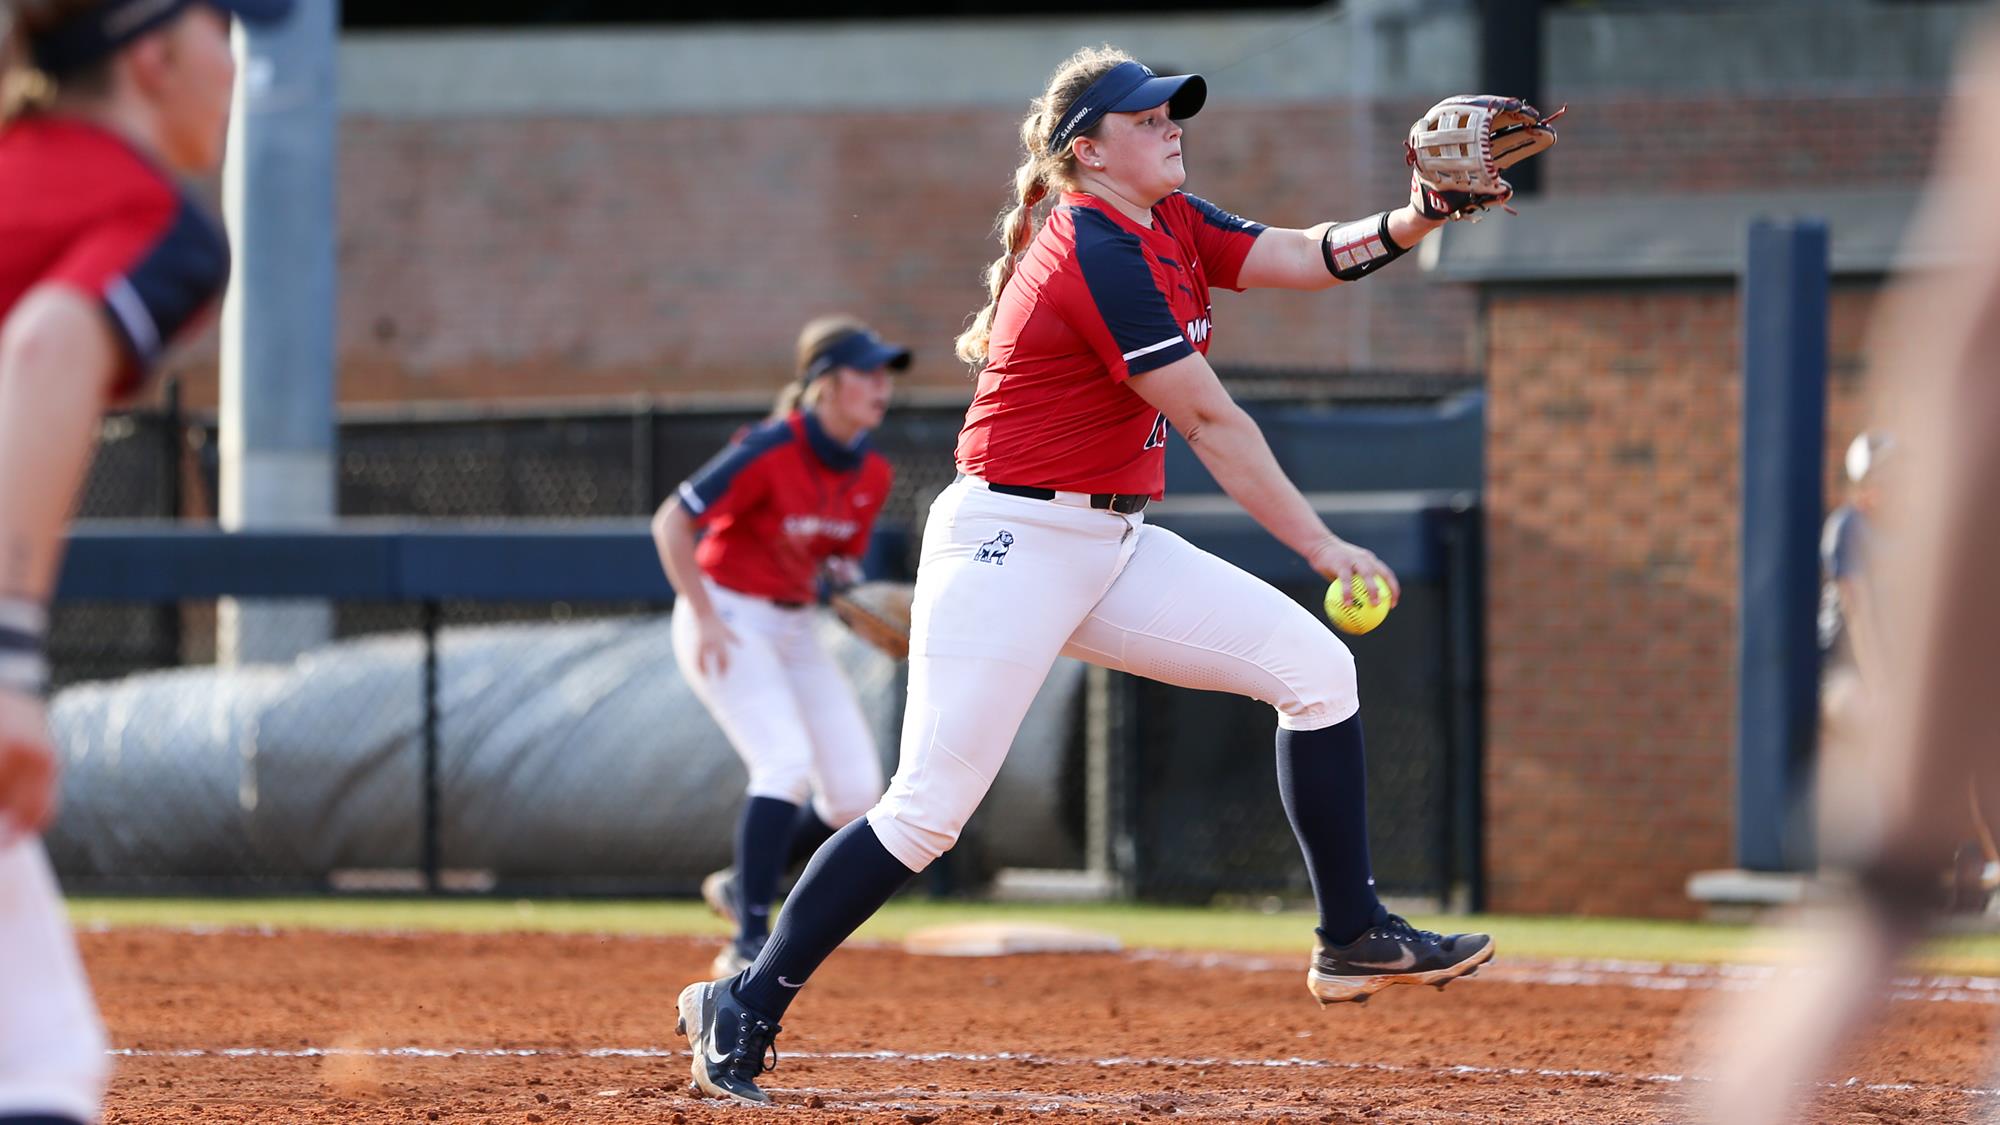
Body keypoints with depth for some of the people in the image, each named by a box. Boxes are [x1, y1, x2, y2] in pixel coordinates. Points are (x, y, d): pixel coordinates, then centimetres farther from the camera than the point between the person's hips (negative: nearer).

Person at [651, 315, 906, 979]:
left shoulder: (872, 476, 2)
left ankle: (742, 886, 21)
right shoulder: (770, 453, -20)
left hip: (794, 632, 7)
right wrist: (705, 618, -21)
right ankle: (749, 944, -23)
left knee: (856, 793, -1)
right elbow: (672, 523, -16)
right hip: (727, 621, -7)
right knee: (787, 762, -25)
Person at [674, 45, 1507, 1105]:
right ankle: (743, 1010, -5)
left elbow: (1306, 258, 2)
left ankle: (1353, 938, 7)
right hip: (1011, 546, -10)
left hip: (1113, 548, 10)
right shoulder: (1098, 252, -18)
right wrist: (1321, 547, -13)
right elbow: (1210, 422, -17)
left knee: (1315, 666, 2)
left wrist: (1417, 218, -17)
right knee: (929, 808, -14)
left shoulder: (1170, 225, 11)